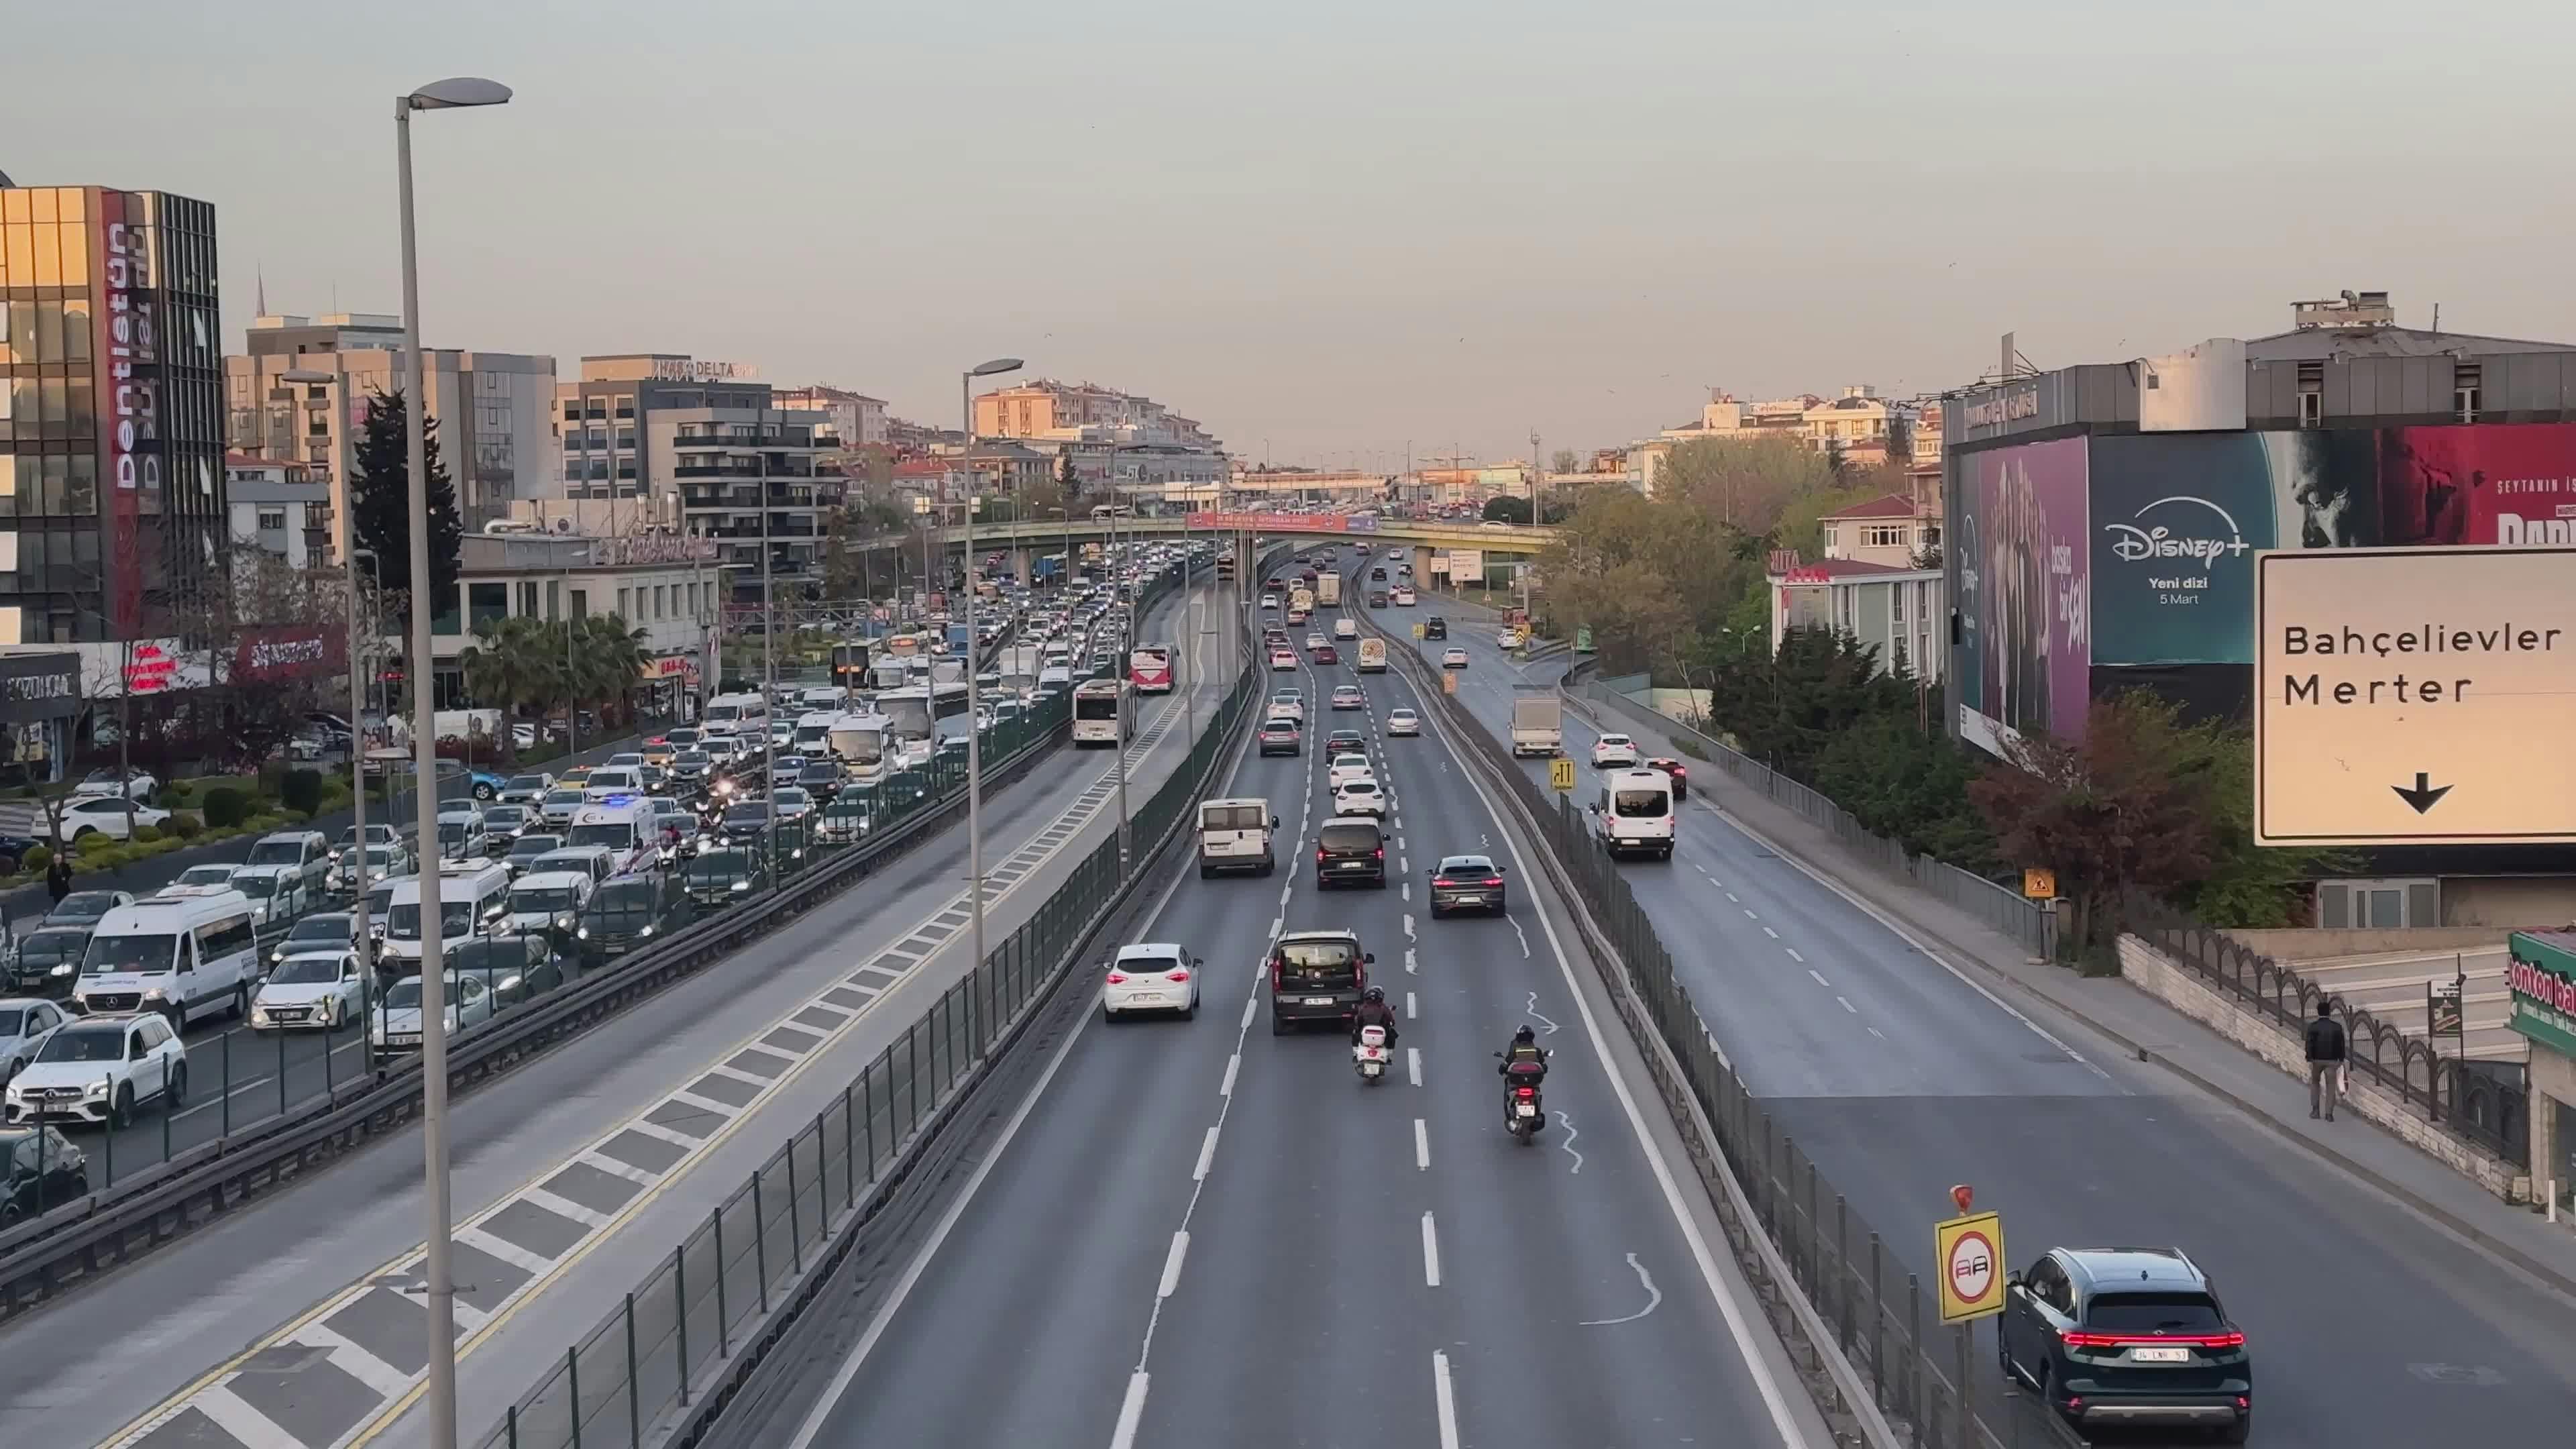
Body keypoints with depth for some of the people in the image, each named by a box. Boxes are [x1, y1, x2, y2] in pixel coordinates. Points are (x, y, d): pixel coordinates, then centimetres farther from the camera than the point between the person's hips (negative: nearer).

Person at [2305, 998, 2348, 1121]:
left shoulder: (2313, 1026, -10)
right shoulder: (2337, 1027, -5)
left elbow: (2309, 1044, -12)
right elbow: (2341, 1044, 1)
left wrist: (2309, 1060, -9)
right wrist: (2341, 1059, 10)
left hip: (2316, 1060, 0)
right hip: (2332, 1060, 0)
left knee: (2314, 1082, 21)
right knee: (2331, 1086, 6)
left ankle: (2315, 1109, 16)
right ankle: (2329, 1114, 3)